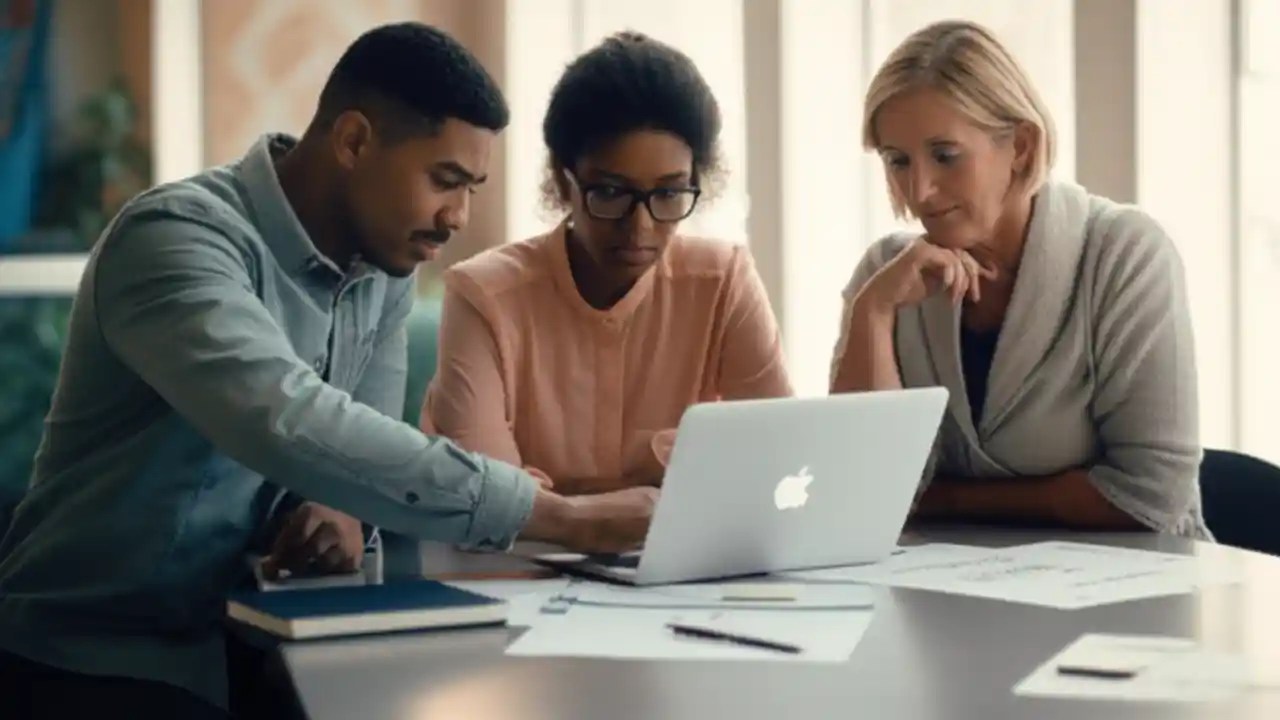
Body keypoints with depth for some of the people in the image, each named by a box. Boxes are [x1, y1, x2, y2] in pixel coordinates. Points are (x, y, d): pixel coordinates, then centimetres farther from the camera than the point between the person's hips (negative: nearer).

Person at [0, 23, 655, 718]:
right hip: (95, 659, -7)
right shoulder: (178, 238, -22)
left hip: (242, 643, 7)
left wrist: (338, 513, -18)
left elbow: (363, 446, 7)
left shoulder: (384, 270, 3)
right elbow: (291, 427, -37)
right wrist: (564, 517, -35)